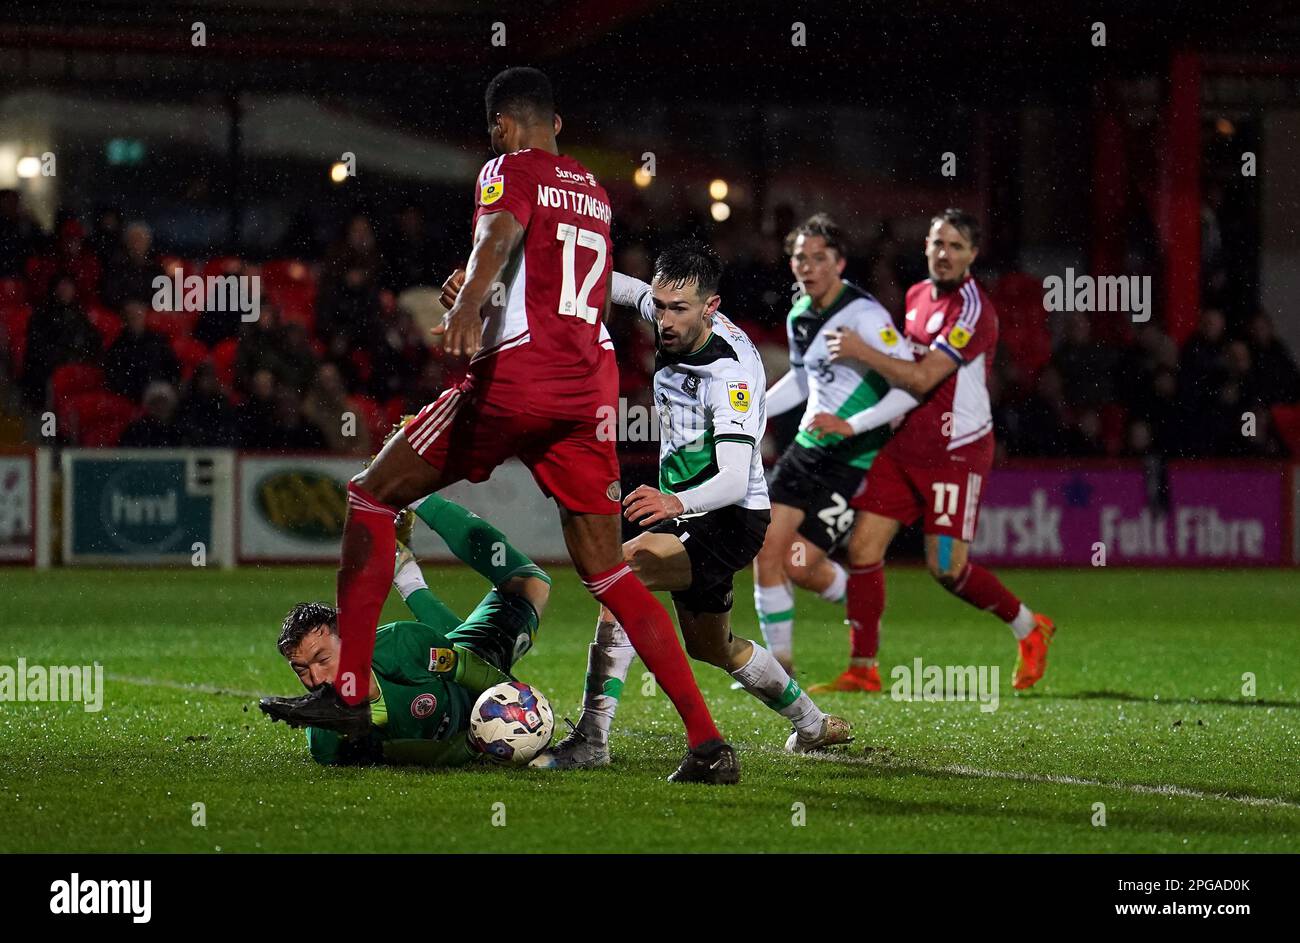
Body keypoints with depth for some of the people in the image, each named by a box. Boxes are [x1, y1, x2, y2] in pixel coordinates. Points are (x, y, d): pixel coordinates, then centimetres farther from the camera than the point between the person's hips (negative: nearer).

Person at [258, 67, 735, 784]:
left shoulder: (510, 171, 3)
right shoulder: (594, 192, 24)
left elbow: (499, 237, -21)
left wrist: (468, 305, -39)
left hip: (515, 375, -6)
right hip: (591, 386, 6)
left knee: (372, 495, 8)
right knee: (607, 572, 9)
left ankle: (348, 692, 0)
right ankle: (706, 740, -3)